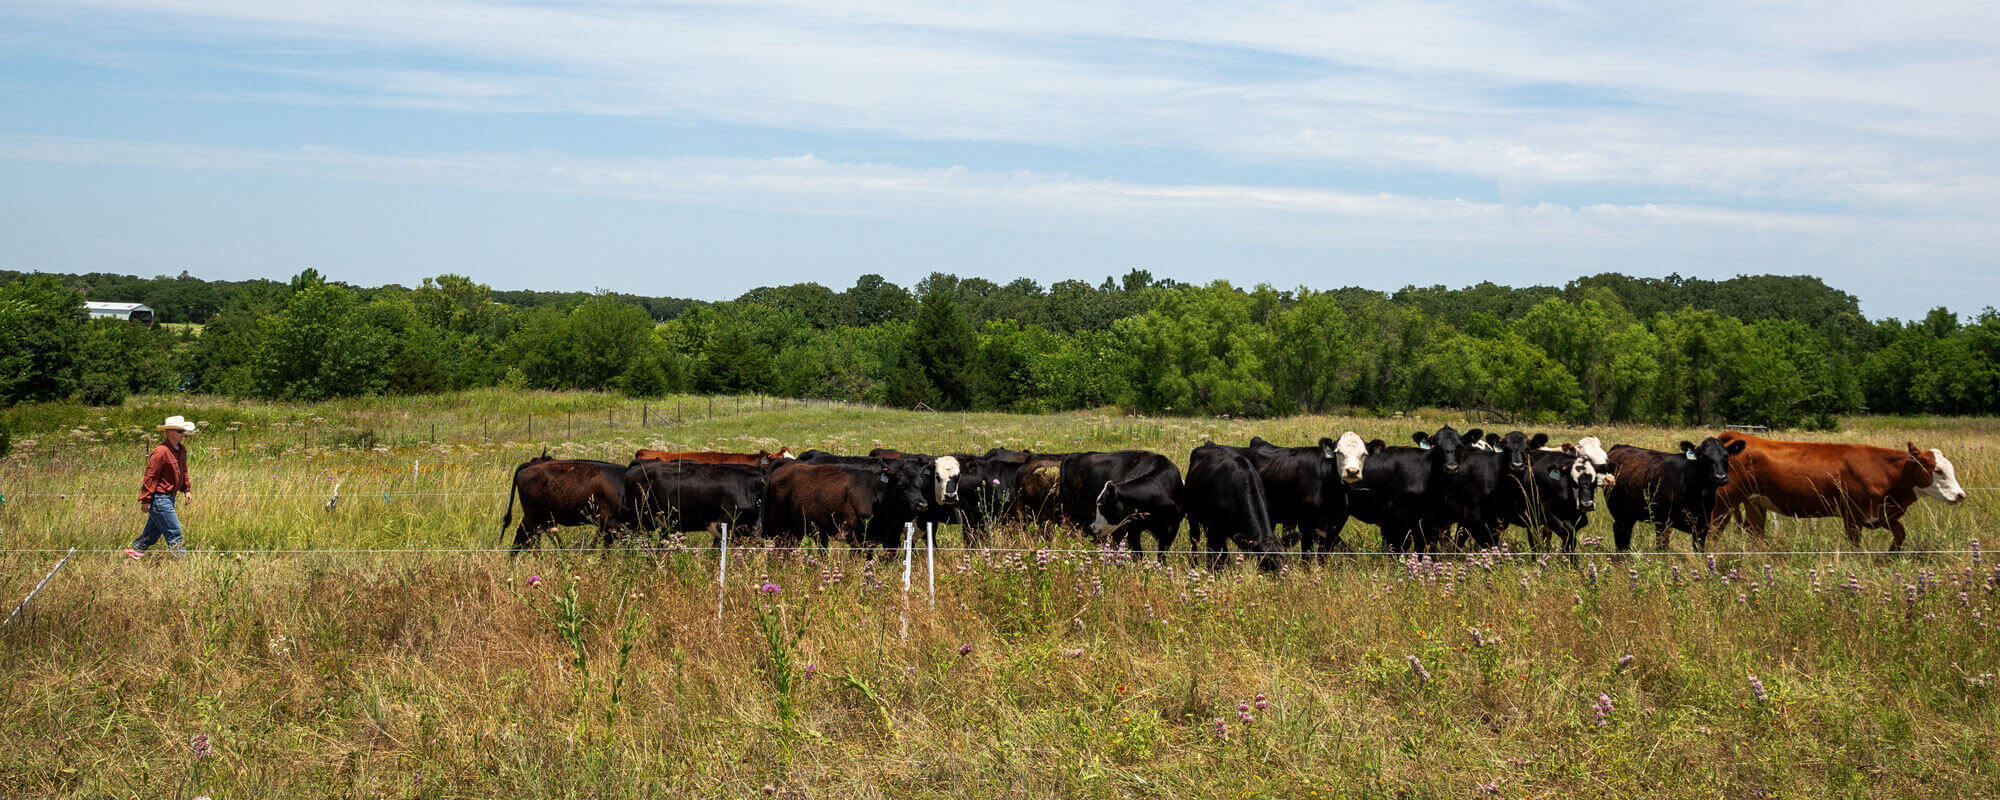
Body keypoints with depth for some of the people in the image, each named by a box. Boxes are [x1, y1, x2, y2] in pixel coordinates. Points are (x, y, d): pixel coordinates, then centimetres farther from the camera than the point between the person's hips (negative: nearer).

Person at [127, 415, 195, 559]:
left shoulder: (182, 450, 10)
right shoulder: (161, 452, -18)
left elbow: (183, 472, 26)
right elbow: (150, 476, -17)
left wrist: (187, 489, 18)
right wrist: (146, 500, -17)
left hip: (169, 497, 9)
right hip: (159, 498, -9)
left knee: (153, 532, 16)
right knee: (174, 532, -7)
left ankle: (133, 552, 28)